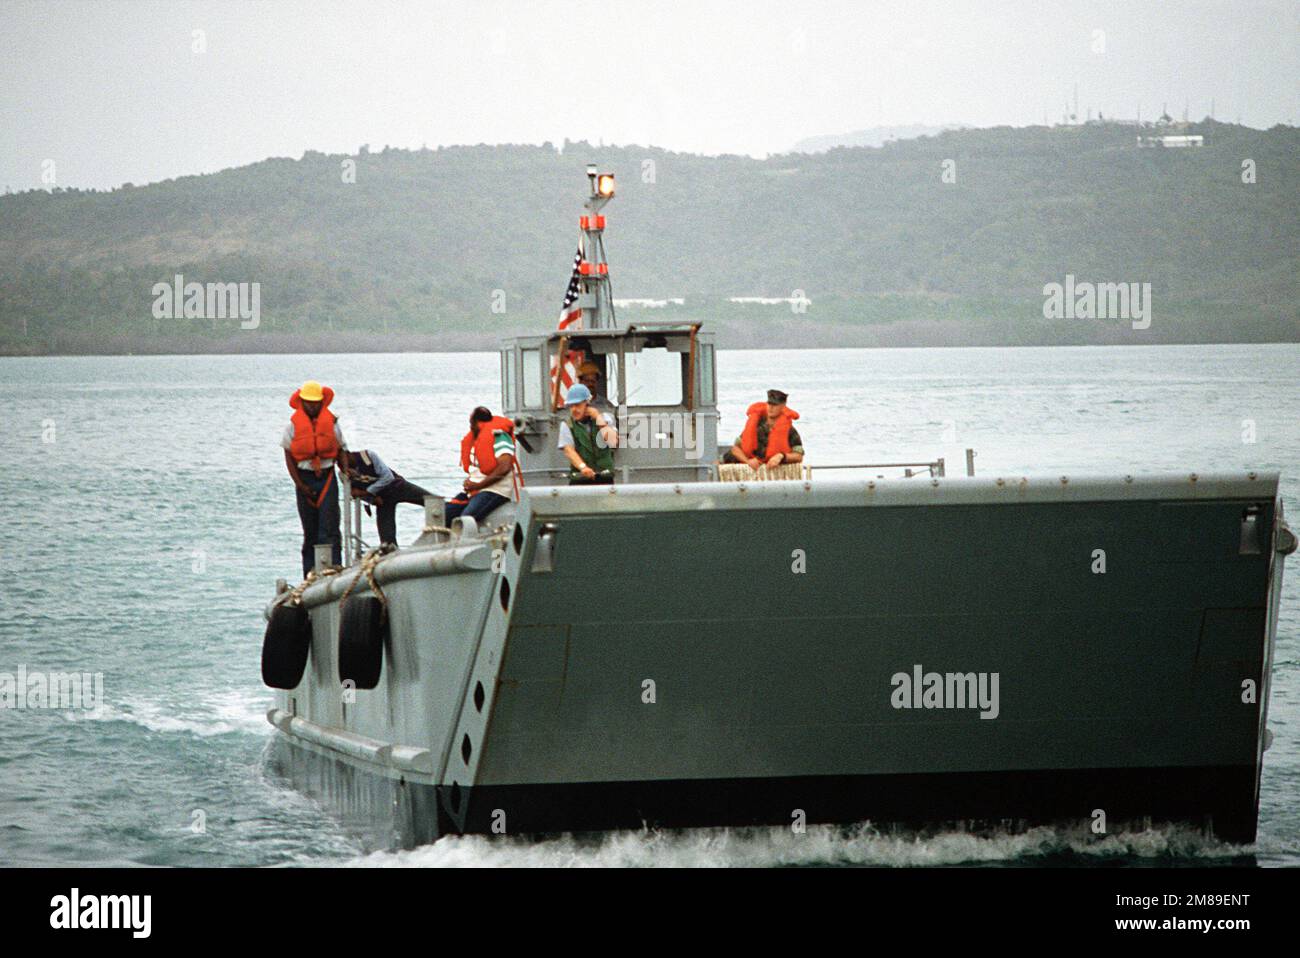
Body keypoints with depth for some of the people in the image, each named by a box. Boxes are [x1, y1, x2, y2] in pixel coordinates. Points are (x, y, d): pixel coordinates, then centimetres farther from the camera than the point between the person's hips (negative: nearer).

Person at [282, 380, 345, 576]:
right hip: (305, 478, 1)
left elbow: (341, 451, 10)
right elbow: (289, 458, 2)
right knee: (310, 530, 5)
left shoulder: (331, 422, 4)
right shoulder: (294, 425, 1)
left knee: (329, 527, -11)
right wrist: (301, 486, -6)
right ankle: (310, 573, 10)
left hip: (327, 478, -1)